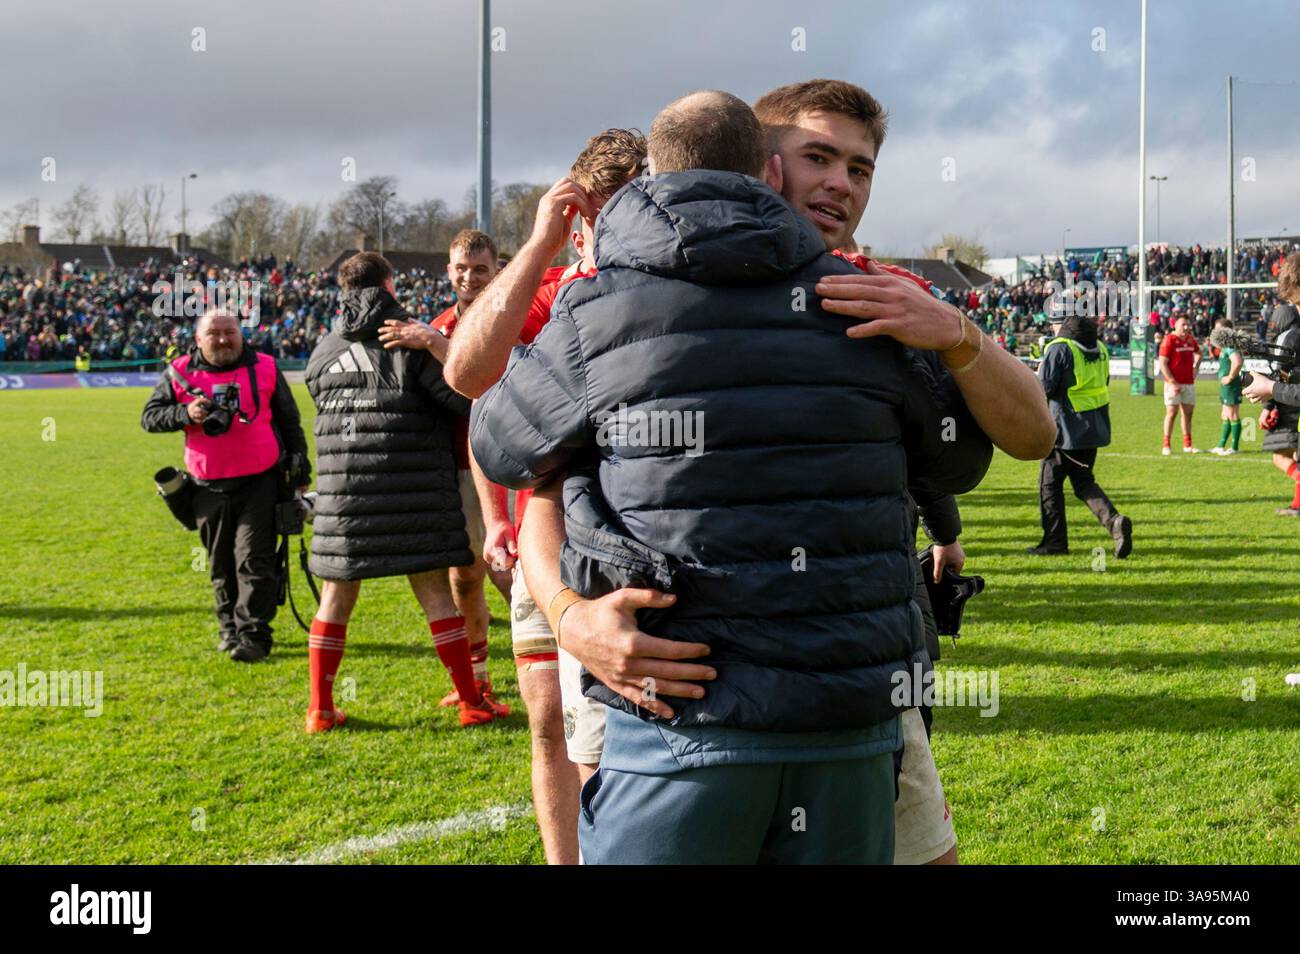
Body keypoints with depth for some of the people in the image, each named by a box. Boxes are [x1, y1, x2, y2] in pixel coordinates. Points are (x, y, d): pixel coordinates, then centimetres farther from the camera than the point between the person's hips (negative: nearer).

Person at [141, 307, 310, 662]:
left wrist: (300, 472, 11)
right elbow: (149, 417, 3)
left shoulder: (264, 369, 3)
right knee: (221, 564, 11)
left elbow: (290, 422, 11)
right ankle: (229, 628, 26)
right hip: (209, 489, 2)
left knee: (253, 560, -8)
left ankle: (253, 635, -4)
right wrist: (186, 414, -16)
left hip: (259, 483, -2)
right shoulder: (181, 373, 3)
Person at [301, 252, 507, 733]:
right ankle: (472, 702, 8)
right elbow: (464, 398, -12)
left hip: (342, 493, 3)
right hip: (412, 493, -3)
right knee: (435, 592, 2)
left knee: (336, 597, 11)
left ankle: (320, 708, 15)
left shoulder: (322, 354, 9)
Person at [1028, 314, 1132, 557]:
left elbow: (1044, 387, -17)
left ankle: (1055, 540, 9)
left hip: (1067, 428, -7)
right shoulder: (1099, 348, 10)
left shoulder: (1059, 348, -14)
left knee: (1050, 482, 7)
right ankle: (1115, 521, -6)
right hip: (1095, 427, 7)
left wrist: (1038, 373, 4)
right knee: (1084, 482, 16)